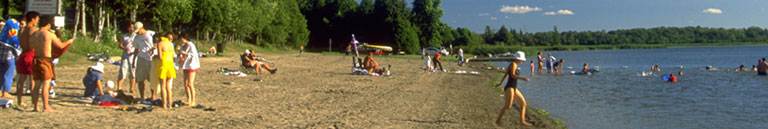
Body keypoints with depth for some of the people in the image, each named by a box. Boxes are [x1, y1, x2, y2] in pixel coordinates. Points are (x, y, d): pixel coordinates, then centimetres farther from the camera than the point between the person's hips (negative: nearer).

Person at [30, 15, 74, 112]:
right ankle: (46, 107, -4)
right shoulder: (49, 34, -9)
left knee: (37, 85, 12)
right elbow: (61, 46, -2)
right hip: (45, 60, -6)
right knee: (45, 85, -4)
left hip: (36, 60, 6)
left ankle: (35, 106, 14)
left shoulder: (34, 34, 6)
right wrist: (68, 42, 18)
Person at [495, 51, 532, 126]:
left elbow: (505, 74, 25)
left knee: (524, 103, 6)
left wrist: (500, 83, 36)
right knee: (508, 106, -14)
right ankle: (498, 120, 2)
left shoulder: (514, 64, 15)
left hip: (514, 89, 10)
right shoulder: (513, 64, -12)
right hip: (509, 88, -10)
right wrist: (523, 78, -36)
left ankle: (522, 121, 8)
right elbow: (512, 75, -27)